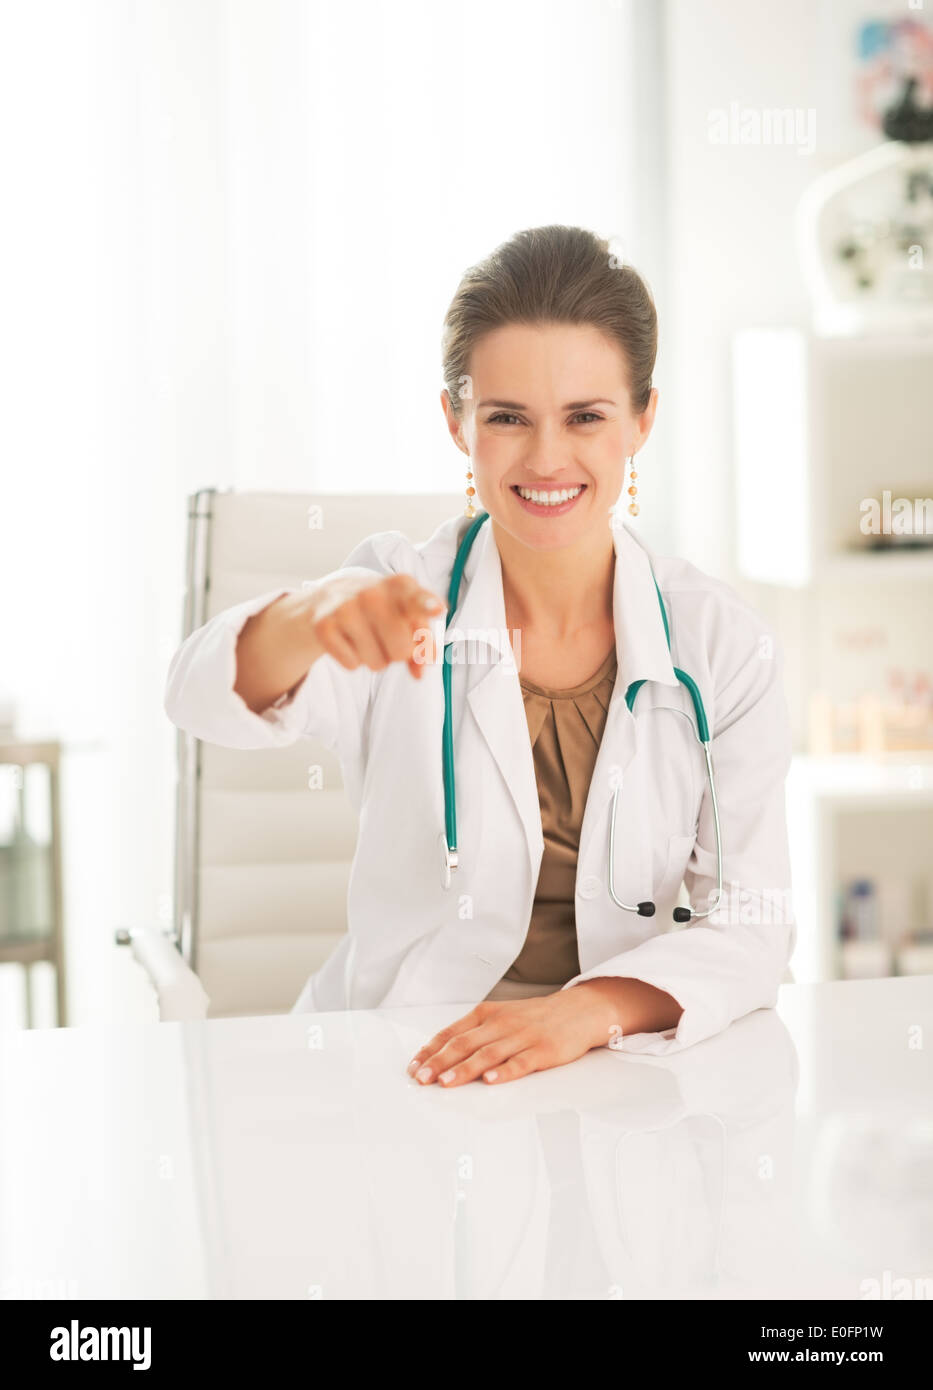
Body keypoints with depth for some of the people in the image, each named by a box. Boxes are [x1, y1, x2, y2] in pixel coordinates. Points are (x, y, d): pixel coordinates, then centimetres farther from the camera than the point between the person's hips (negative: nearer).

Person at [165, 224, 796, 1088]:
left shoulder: (724, 644, -1)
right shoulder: (404, 601, -5)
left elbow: (751, 928, -4)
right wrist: (312, 617, -45)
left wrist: (591, 1010, -23)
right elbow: (207, 699, -23)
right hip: (396, 1069, 0)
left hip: (625, 1083, 0)